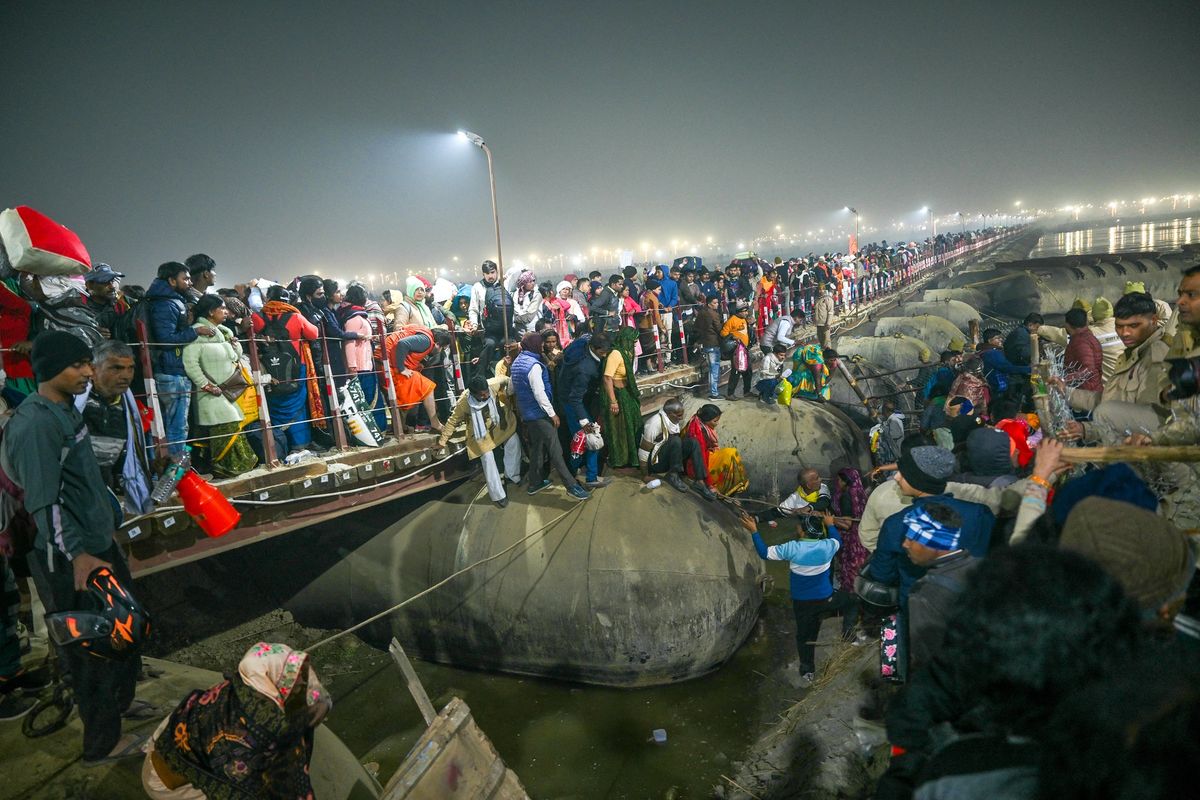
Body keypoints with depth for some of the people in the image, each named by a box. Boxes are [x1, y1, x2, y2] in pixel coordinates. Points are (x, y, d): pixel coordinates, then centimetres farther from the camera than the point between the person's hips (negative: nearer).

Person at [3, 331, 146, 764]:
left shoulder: (65, 408, 6)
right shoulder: (35, 424, -23)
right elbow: (44, 501, -28)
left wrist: (109, 514, 24)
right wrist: (76, 554, -37)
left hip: (100, 543, 10)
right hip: (70, 561, -9)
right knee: (91, 650, 6)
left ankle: (118, 700, 47)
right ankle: (102, 743, 25)